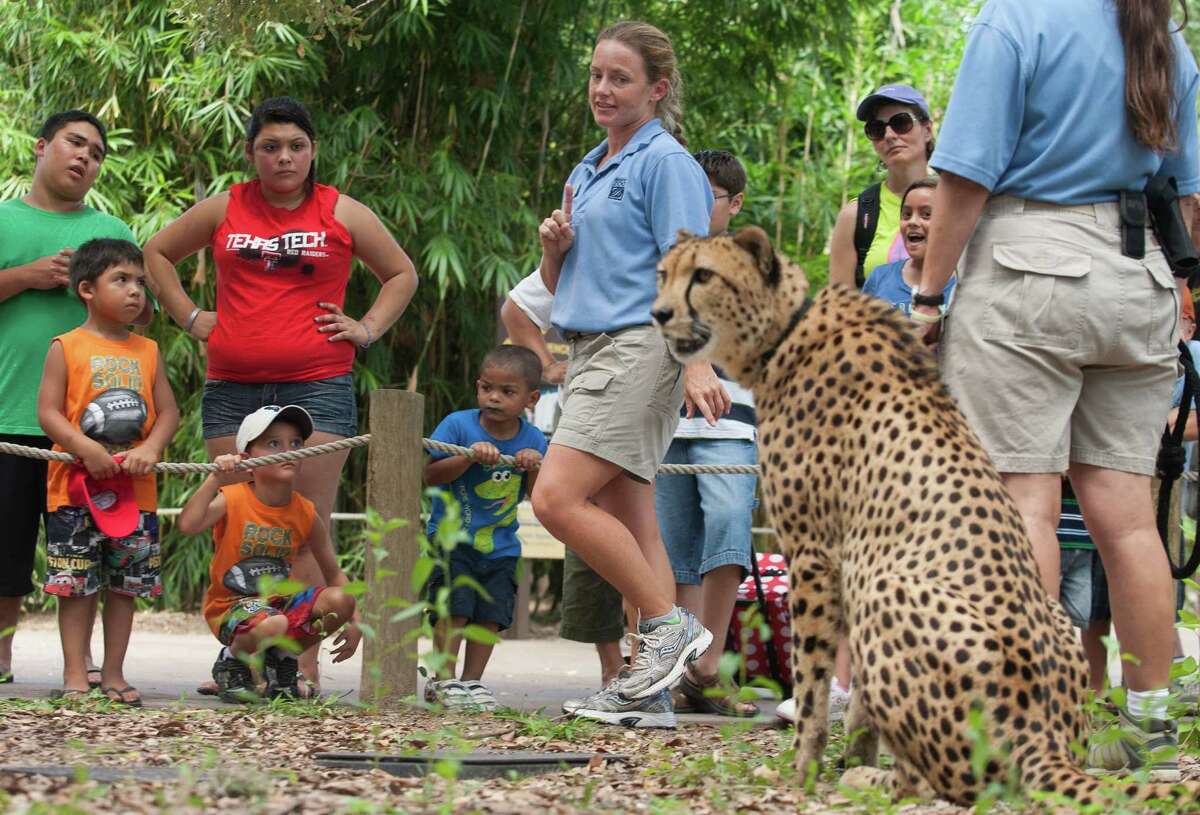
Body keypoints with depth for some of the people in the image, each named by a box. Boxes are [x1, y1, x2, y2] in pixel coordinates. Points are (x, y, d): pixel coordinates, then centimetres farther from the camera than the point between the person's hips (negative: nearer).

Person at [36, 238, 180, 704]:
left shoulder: (147, 352, 10)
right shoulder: (66, 348, -2)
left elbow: (168, 411, 8)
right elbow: (48, 411, -7)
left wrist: (151, 448, -11)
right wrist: (85, 447, -21)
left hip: (135, 488, 4)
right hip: (76, 486, -4)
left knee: (126, 584, 7)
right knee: (76, 585, -1)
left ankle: (113, 673, 15)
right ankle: (75, 675, 3)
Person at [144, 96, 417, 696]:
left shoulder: (342, 214, 8)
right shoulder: (223, 211, 10)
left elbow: (402, 274, 20)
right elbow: (157, 252, 25)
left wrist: (368, 328, 7)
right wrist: (189, 316, 14)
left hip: (317, 389, -2)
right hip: (232, 392, 2)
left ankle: (304, 666, -7)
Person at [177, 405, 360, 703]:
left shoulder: (306, 514, 0)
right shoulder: (232, 500, -13)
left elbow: (333, 573, 9)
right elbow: (187, 525, -32)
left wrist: (353, 622, -1)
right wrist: (214, 480, -33)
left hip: (282, 600, 5)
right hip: (231, 607, -5)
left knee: (340, 602, -21)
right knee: (271, 626, -39)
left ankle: (281, 660, 5)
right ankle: (232, 663, -1)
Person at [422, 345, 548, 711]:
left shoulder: (533, 440, -1)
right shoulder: (458, 425, -9)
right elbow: (431, 475, -15)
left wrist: (535, 467, -19)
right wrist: (469, 457, -27)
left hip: (500, 545, 3)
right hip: (452, 537, -3)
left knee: (491, 614, 2)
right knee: (455, 607, -11)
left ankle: (472, 681, 12)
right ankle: (443, 681, -3)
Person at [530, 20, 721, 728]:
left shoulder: (667, 163, -5)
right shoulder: (588, 172, 21)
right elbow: (557, 284, 26)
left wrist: (697, 363, -24)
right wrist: (553, 247, 4)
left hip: (639, 346, -9)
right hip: (590, 348, 9)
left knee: (558, 498, -19)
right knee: (630, 522, 5)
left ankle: (670, 624, -11)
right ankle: (650, 689, 5)